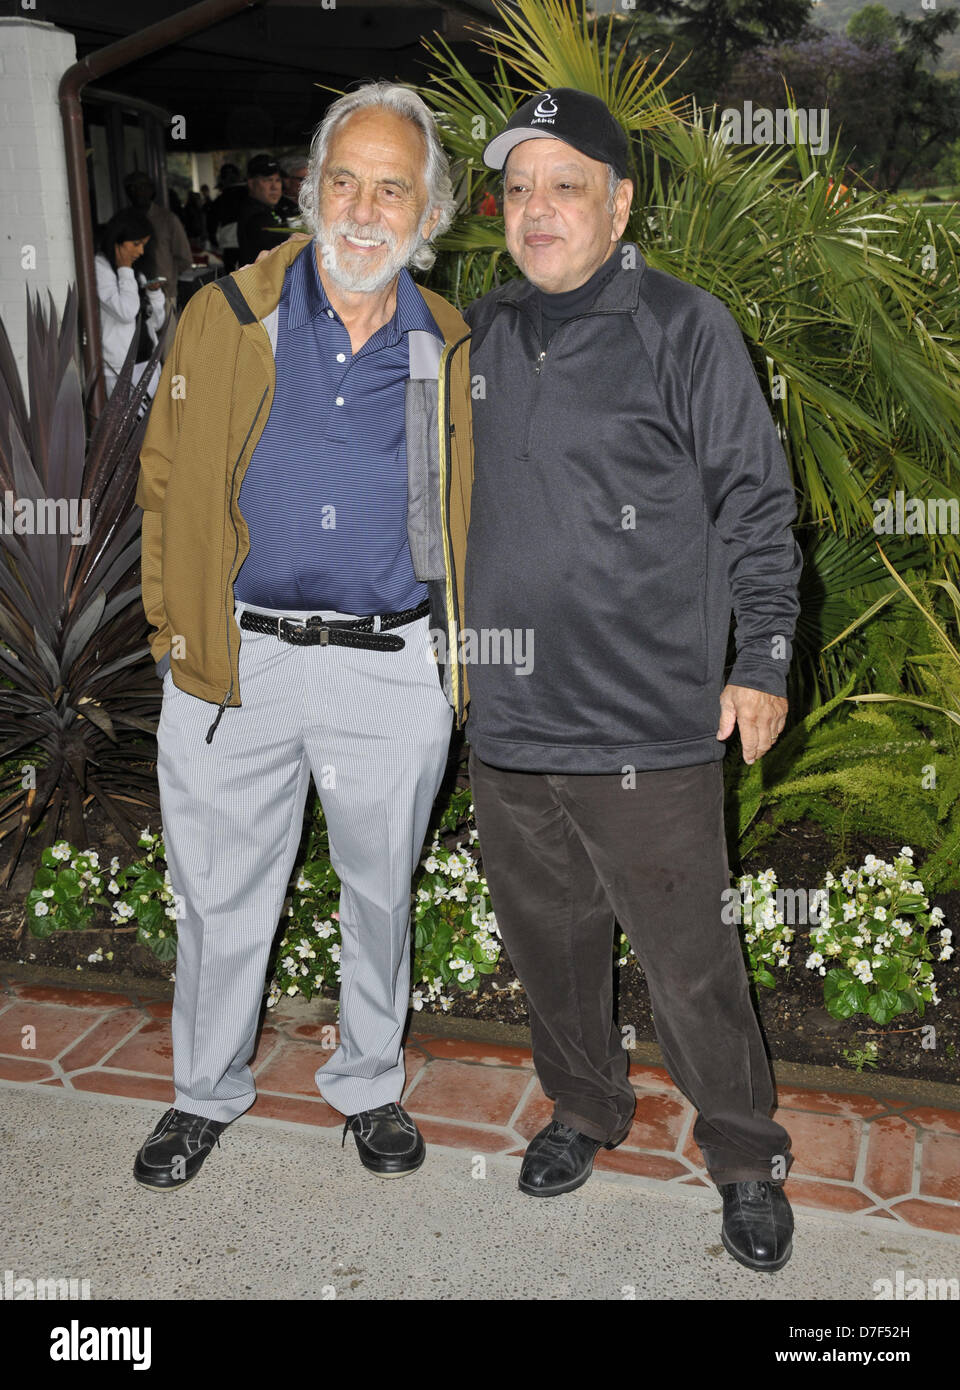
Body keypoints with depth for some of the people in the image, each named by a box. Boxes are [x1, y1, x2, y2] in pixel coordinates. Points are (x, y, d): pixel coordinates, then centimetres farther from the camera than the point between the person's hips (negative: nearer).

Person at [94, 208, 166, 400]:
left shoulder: (135, 271, 16)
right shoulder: (99, 268, -7)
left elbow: (155, 323, 17)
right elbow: (126, 312, -22)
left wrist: (155, 292, 0)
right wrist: (124, 269, -10)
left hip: (148, 362, 8)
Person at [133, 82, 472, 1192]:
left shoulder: (448, 352, 5)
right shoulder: (225, 318, 2)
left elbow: (466, 520, 14)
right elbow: (165, 485, 6)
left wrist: (458, 657, 8)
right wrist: (176, 627, -1)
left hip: (393, 671, 1)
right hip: (236, 659, 0)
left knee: (380, 891, 15)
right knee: (220, 893, 11)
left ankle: (369, 1086, 38)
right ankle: (206, 1092, 35)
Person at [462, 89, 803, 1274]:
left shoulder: (684, 328, -4)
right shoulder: (480, 334, 11)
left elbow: (756, 502, -2)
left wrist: (763, 660, -6)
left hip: (648, 732, -5)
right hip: (505, 724, 5)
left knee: (688, 963, 4)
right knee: (546, 941, 18)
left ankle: (745, 1155, 28)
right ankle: (584, 1108, 42)